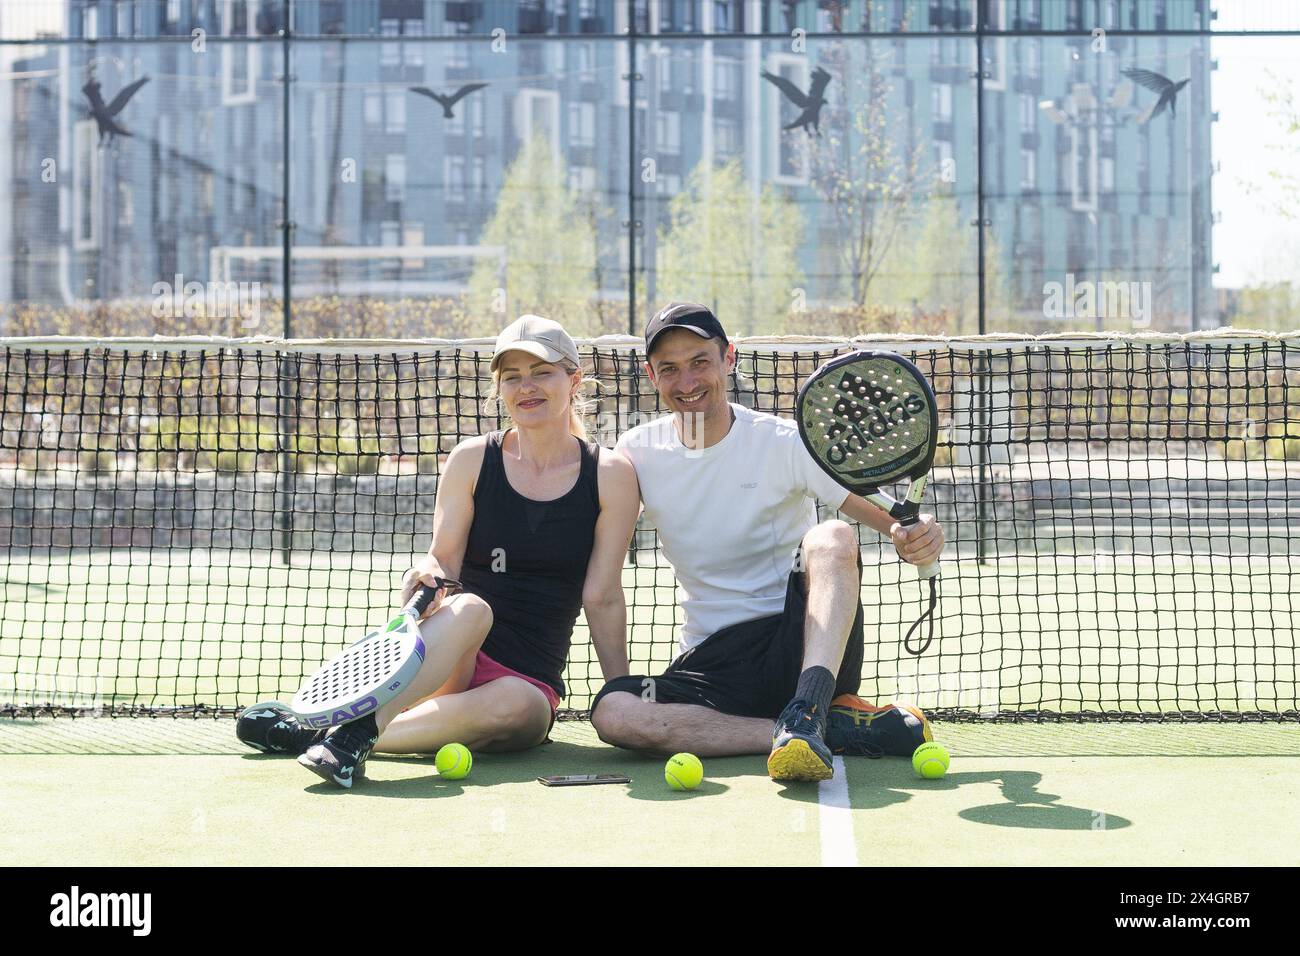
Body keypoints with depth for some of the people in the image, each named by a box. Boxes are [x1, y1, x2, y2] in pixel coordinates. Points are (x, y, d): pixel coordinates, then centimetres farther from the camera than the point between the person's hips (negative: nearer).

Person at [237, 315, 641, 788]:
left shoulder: (610, 475, 1)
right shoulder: (472, 459, 4)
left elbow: (602, 598, 1)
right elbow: (443, 560, 1)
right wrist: (425, 573, -22)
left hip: (533, 684, 0)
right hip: (447, 668, 1)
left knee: (513, 706, -38)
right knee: (469, 608, -35)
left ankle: (311, 735, -39)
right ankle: (353, 729, -47)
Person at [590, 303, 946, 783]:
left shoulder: (785, 442, -2)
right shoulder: (637, 452, 6)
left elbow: (893, 520, -6)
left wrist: (918, 539, -30)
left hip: (801, 642, -2)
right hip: (712, 662, 2)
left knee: (832, 537, -30)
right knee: (612, 713, -30)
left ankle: (807, 712, -47)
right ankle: (838, 728, -26)